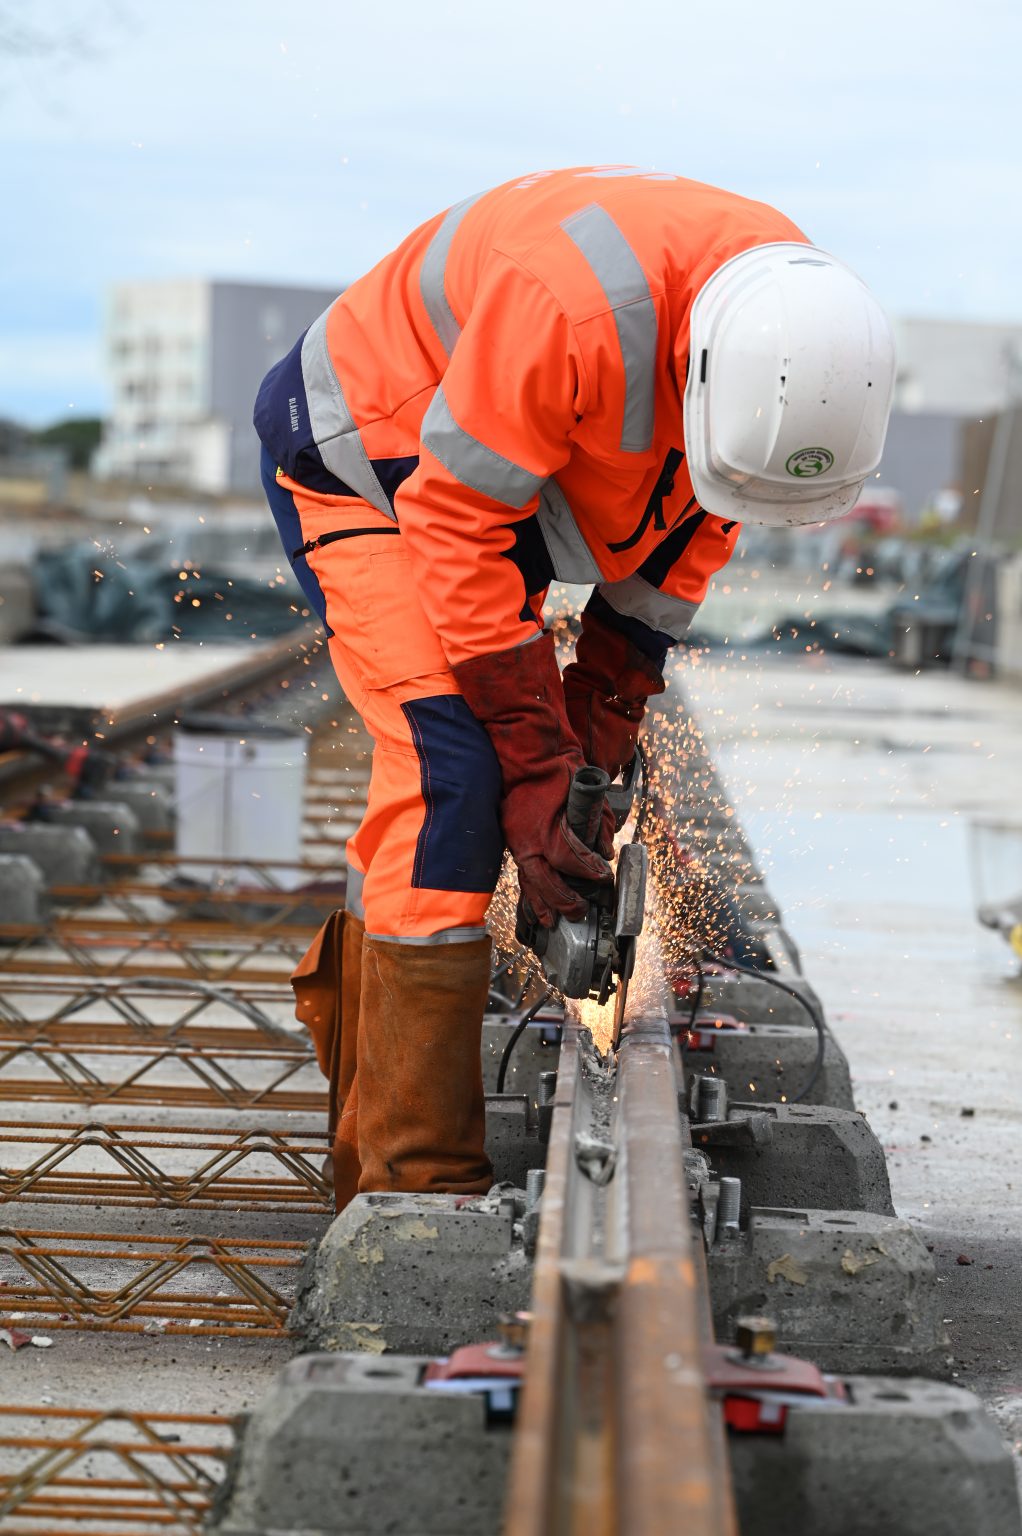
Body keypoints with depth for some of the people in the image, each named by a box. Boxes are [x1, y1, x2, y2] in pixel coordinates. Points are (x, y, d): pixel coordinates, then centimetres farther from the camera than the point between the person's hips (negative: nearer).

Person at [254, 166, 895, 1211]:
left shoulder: (800, 325, -17)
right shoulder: (573, 307, -40)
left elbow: (695, 517, -1)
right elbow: (459, 520, -31)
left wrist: (604, 713, -5)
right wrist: (533, 762, -28)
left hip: (491, 469, 8)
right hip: (367, 458, -7)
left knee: (434, 787, 8)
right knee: (455, 774, -19)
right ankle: (416, 1182, -17)